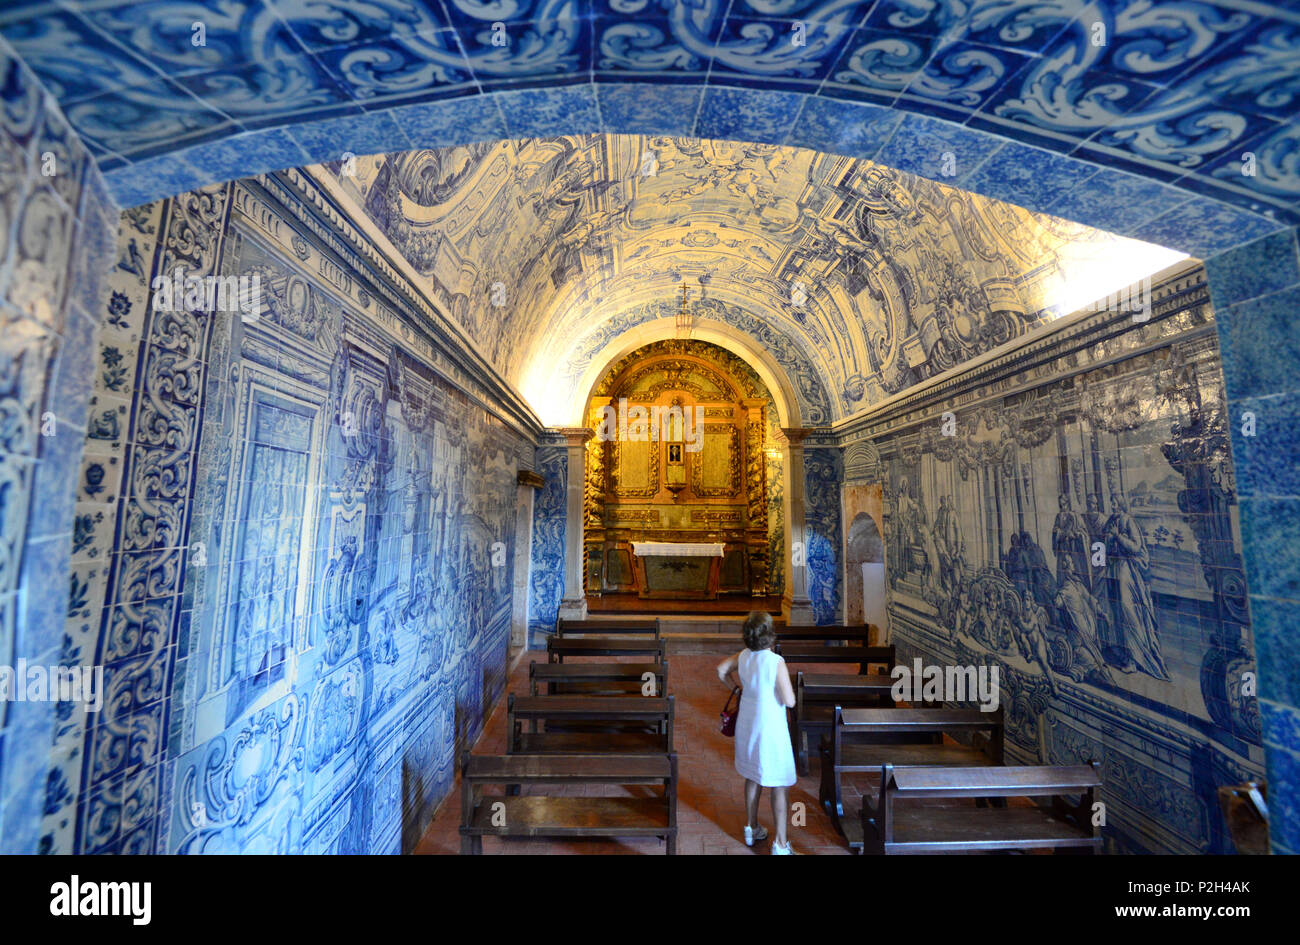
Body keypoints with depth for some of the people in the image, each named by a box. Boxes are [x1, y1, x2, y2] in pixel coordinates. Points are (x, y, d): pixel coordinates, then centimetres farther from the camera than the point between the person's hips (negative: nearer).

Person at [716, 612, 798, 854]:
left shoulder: (743, 656, -7)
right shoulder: (776, 662, -25)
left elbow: (721, 670, 9)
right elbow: (790, 701, -21)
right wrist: (782, 687, -2)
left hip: (747, 725, 6)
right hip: (771, 728, -6)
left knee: (753, 777, 23)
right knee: (779, 785, 11)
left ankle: (751, 828, 39)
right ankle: (780, 844, 20)